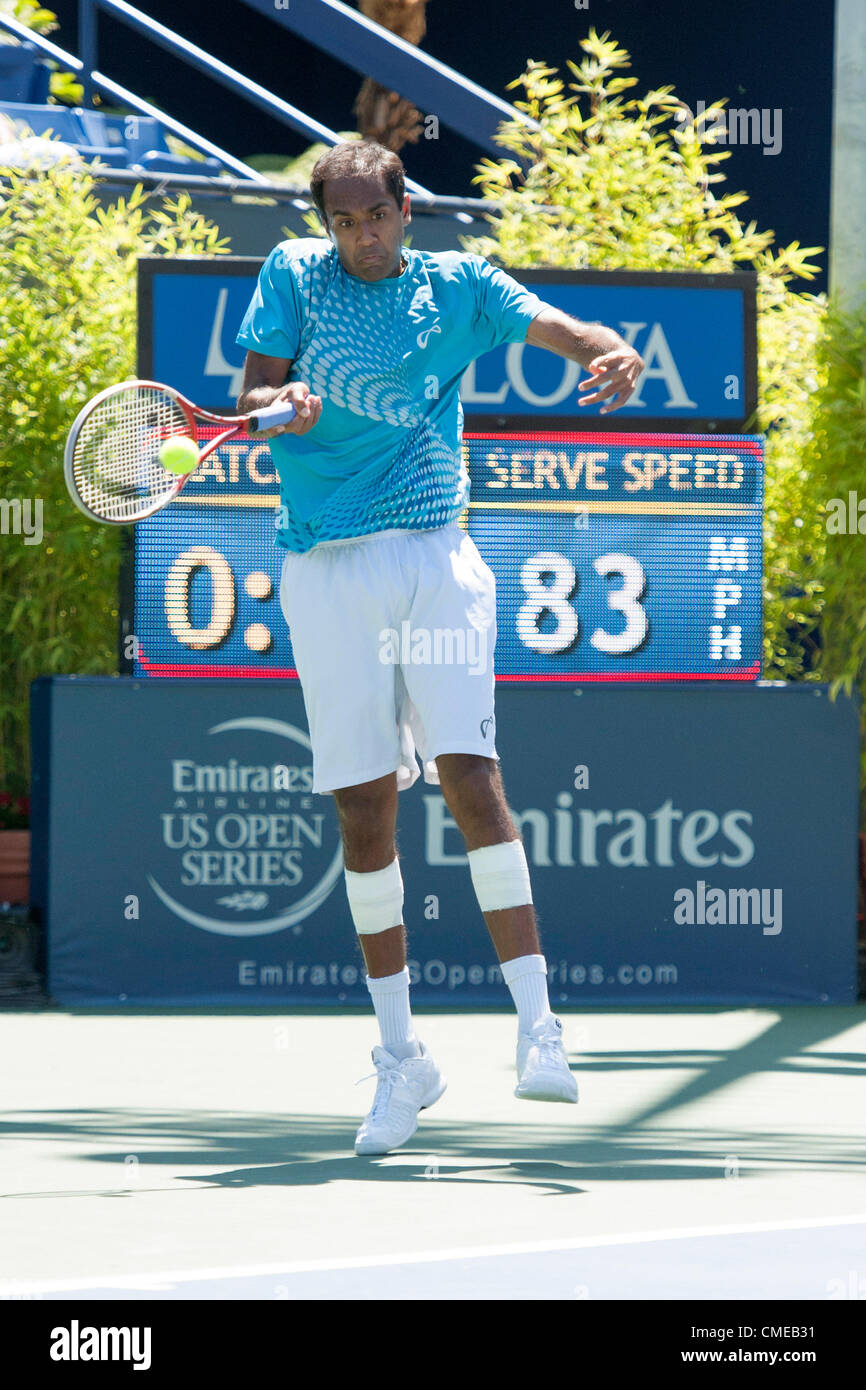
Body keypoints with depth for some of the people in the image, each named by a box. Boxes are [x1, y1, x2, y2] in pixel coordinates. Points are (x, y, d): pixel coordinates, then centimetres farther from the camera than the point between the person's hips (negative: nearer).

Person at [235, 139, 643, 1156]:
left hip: (436, 559, -1)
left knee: (470, 776, -15)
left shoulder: (459, 286, 9)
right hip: (327, 572, 1)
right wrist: (281, 403, -20)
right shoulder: (293, 276, 9)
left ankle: (538, 1029, -15)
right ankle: (401, 1059, 11)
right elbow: (248, 399, 3)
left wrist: (619, 357, -21)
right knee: (364, 811, 0)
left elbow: (568, 331, 2)